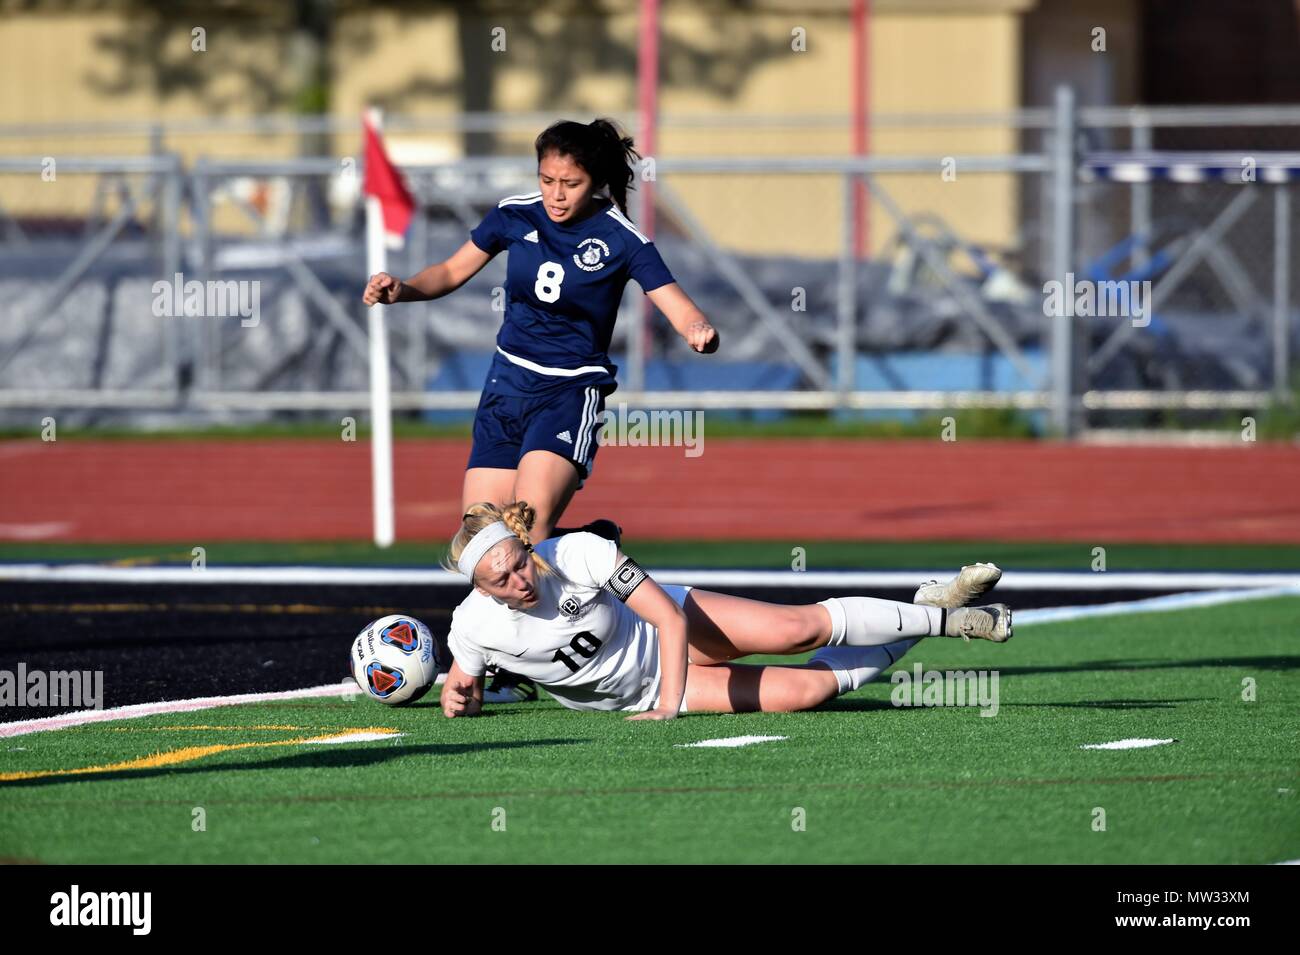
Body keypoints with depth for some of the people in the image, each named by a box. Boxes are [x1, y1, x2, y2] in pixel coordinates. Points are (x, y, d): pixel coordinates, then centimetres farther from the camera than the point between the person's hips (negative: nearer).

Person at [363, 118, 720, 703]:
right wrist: (402, 290, -3)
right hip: (508, 386, 5)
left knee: (530, 528, -25)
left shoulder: (620, 239, -11)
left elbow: (680, 309, -16)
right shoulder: (516, 215, 1)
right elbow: (454, 271, 15)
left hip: (573, 391, -5)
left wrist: (699, 331, -39)